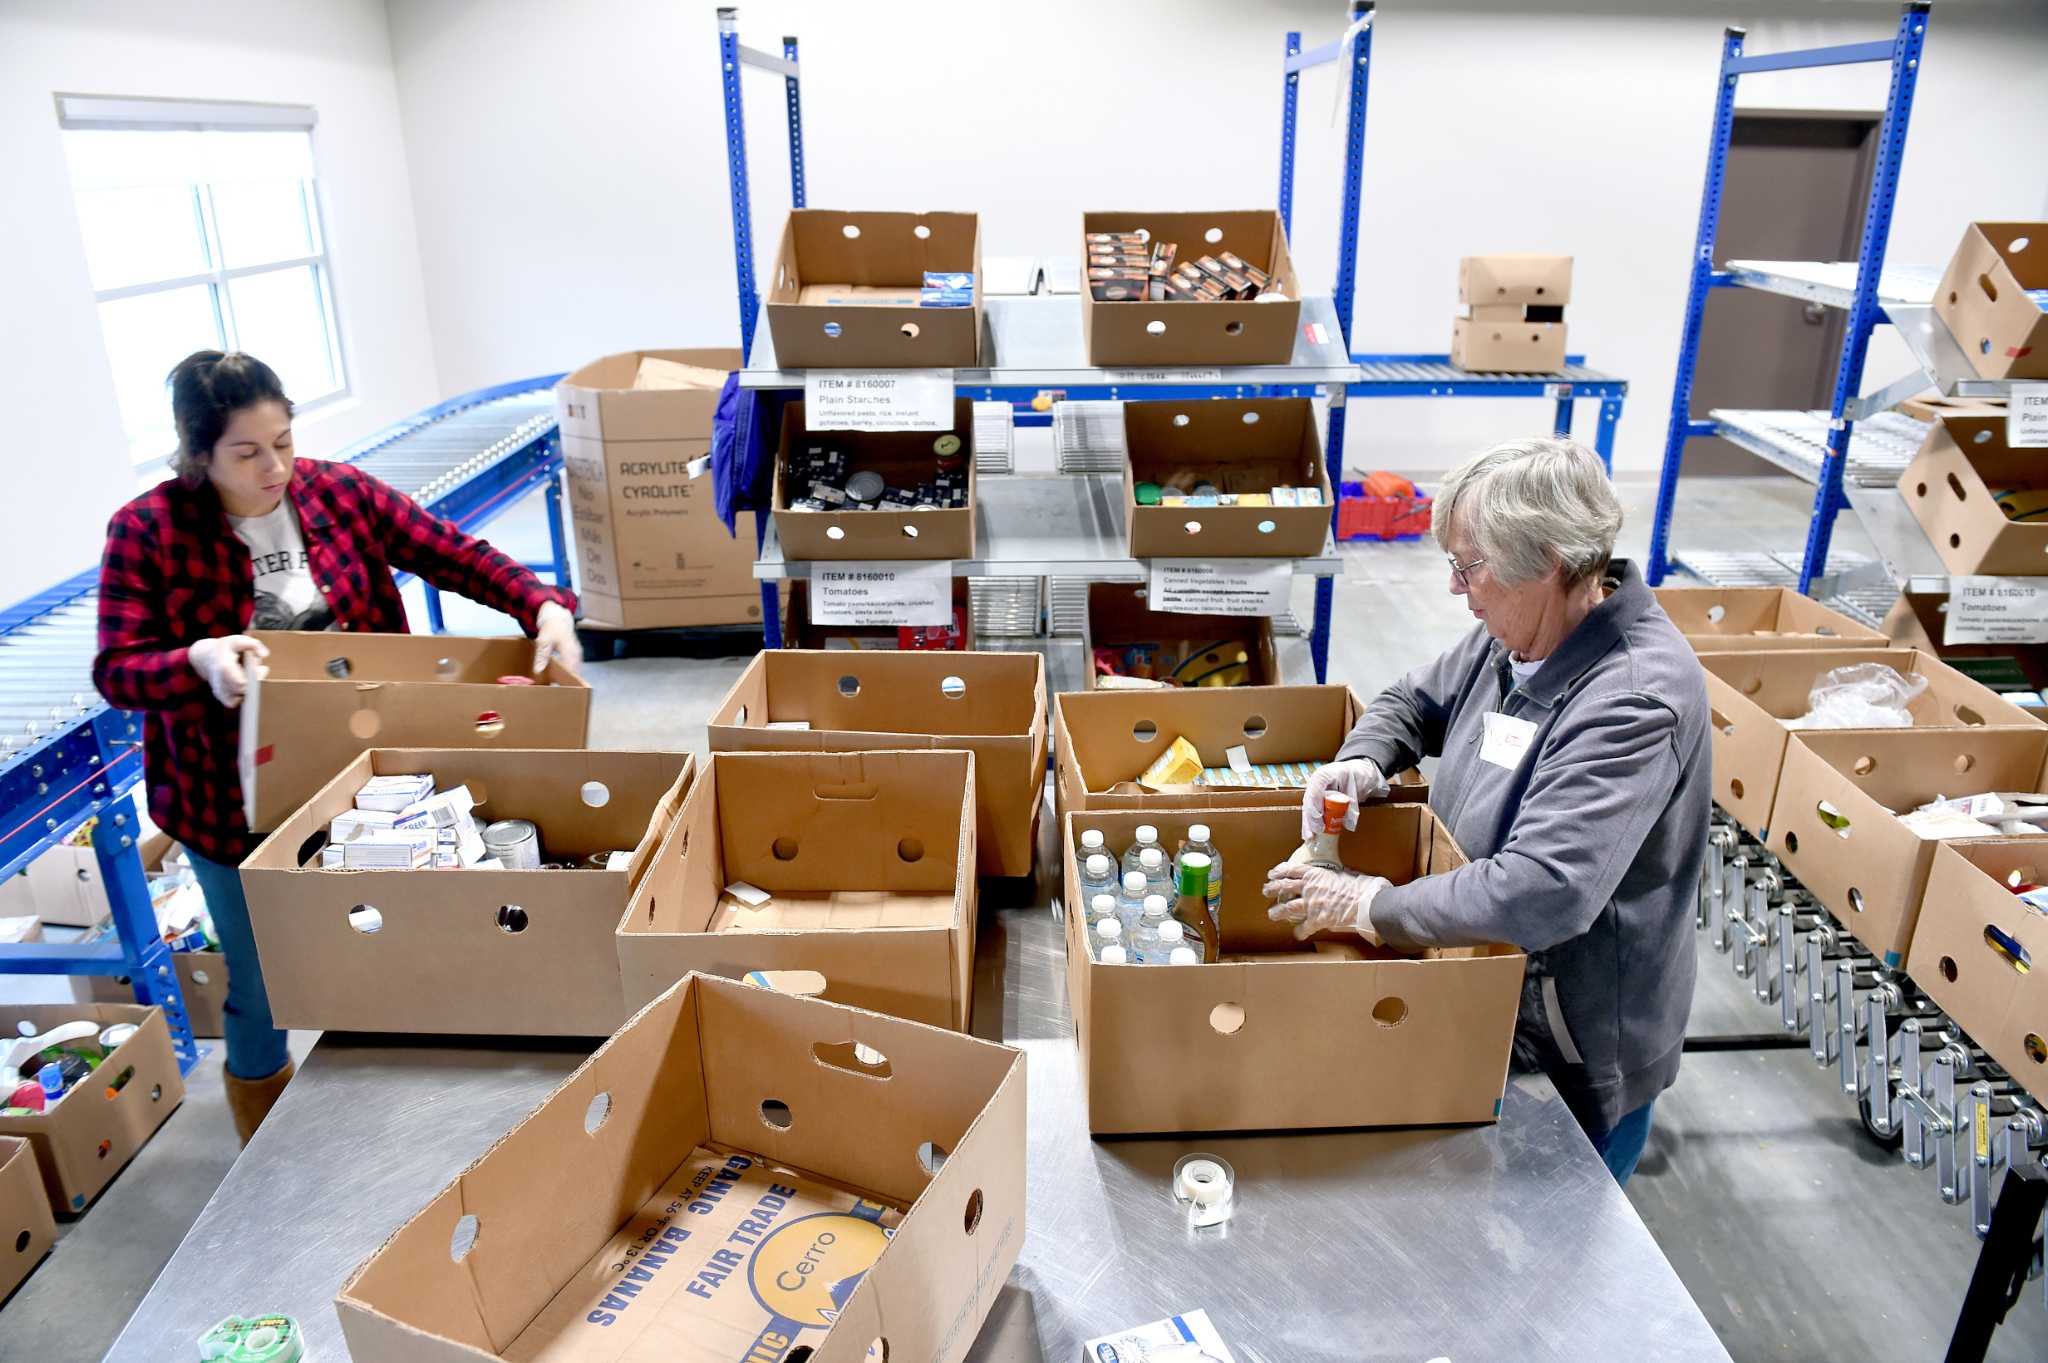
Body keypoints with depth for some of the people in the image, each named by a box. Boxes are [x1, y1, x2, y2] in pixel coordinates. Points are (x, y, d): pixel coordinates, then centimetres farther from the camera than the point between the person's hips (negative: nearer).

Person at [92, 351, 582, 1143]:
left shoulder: (339, 492, -6)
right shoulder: (146, 532, -12)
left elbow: (453, 556, -7)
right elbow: (117, 671, -13)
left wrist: (542, 606, -24)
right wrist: (199, 661, -34)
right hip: (235, 800, -2)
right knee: (262, 985, 10)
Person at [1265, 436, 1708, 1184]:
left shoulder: (1633, 701, -32)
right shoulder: (1514, 635, -4)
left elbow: (1539, 892, -39)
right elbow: (1416, 700, 13)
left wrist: (1368, 906, -29)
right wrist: (1362, 759, -9)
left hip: (1583, 1056, -8)